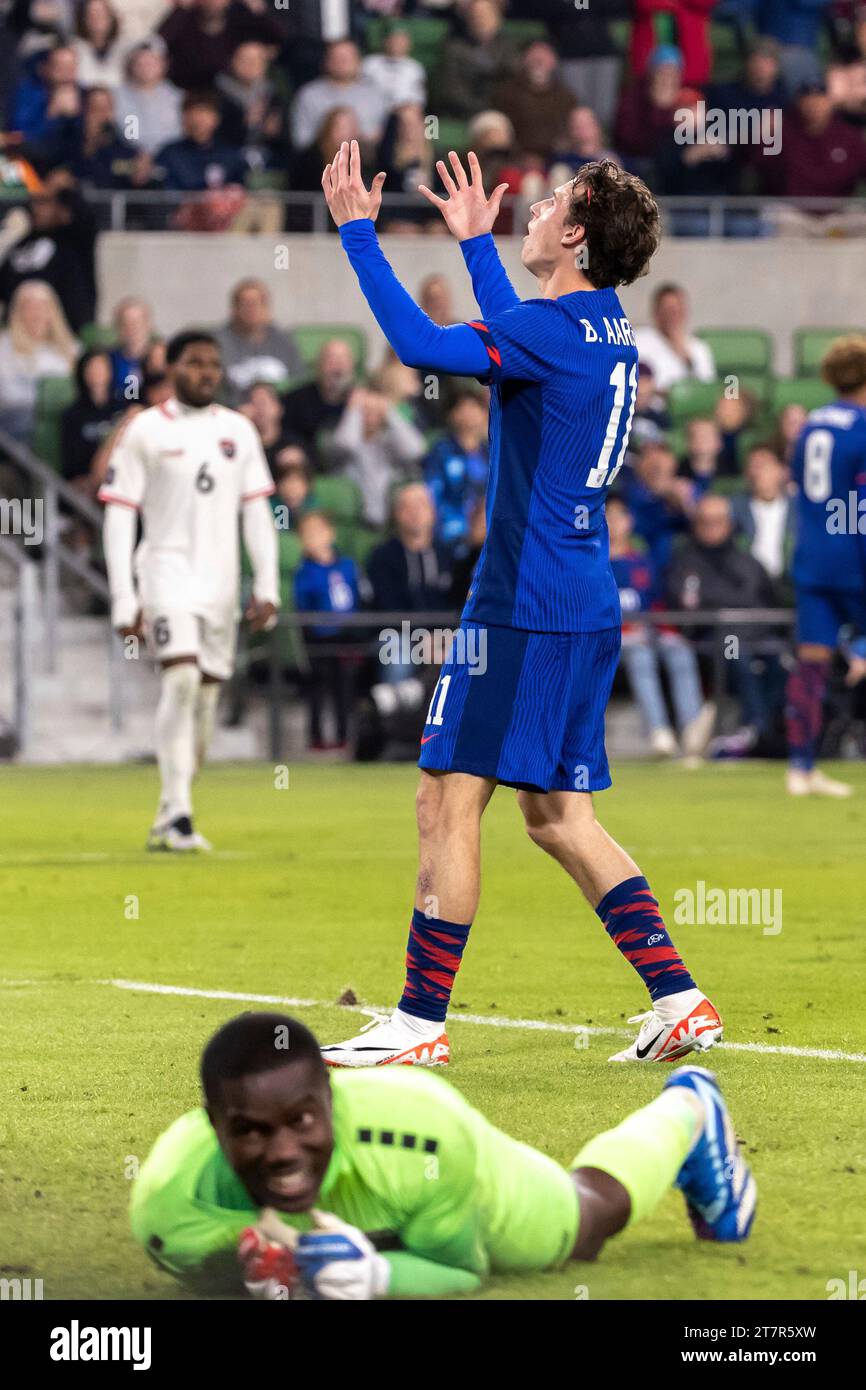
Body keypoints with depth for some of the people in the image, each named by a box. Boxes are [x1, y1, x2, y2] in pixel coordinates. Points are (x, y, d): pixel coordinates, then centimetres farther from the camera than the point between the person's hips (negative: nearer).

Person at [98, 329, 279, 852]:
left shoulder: (239, 430, 10)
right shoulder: (144, 431, -1)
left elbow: (257, 512, 12)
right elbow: (119, 518, -2)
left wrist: (268, 588, 2)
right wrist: (125, 601, -9)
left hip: (222, 582, 4)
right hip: (167, 569, -4)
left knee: (206, 698, 5)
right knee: (182, 677, -22)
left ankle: (168, 820, 17)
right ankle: (177, 814, -23)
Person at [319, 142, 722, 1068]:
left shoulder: (554, 330, -15)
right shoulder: (607, 332, 13)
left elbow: (421, 343, -26)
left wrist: (357, 231, -17)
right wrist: (475, 241, 44)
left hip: (525, 610, -9)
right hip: (586, 609, 9)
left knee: (447, 801, -4)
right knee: (557, 814, 13)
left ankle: (421, 1023, -1)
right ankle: (680, 1001, 9)